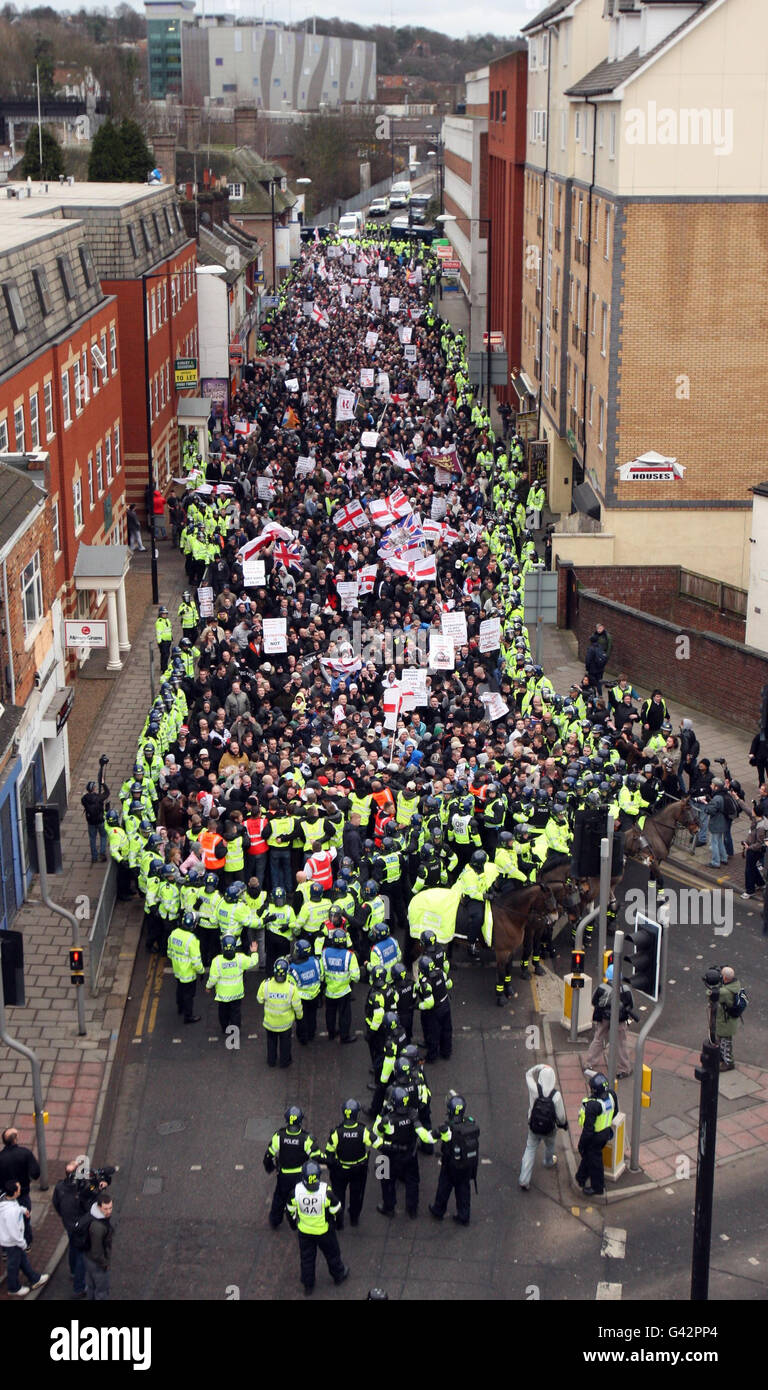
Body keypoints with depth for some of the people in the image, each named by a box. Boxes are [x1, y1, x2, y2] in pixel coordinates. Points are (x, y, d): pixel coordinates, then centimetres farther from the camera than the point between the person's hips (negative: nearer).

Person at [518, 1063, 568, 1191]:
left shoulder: (534, 1089, -25)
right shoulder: (556, 1095, -28)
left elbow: (528, 1074, -2)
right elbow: (561, 1115, -16)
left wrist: (540, 1066, -3)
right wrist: (564, 1124, 4)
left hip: (534, 1127, 1)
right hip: (550, 1129, 0)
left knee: (530, 1150, 14)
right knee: (550, 1145, 31)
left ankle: (524, 1180, 12)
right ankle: (549, 1162, 61)